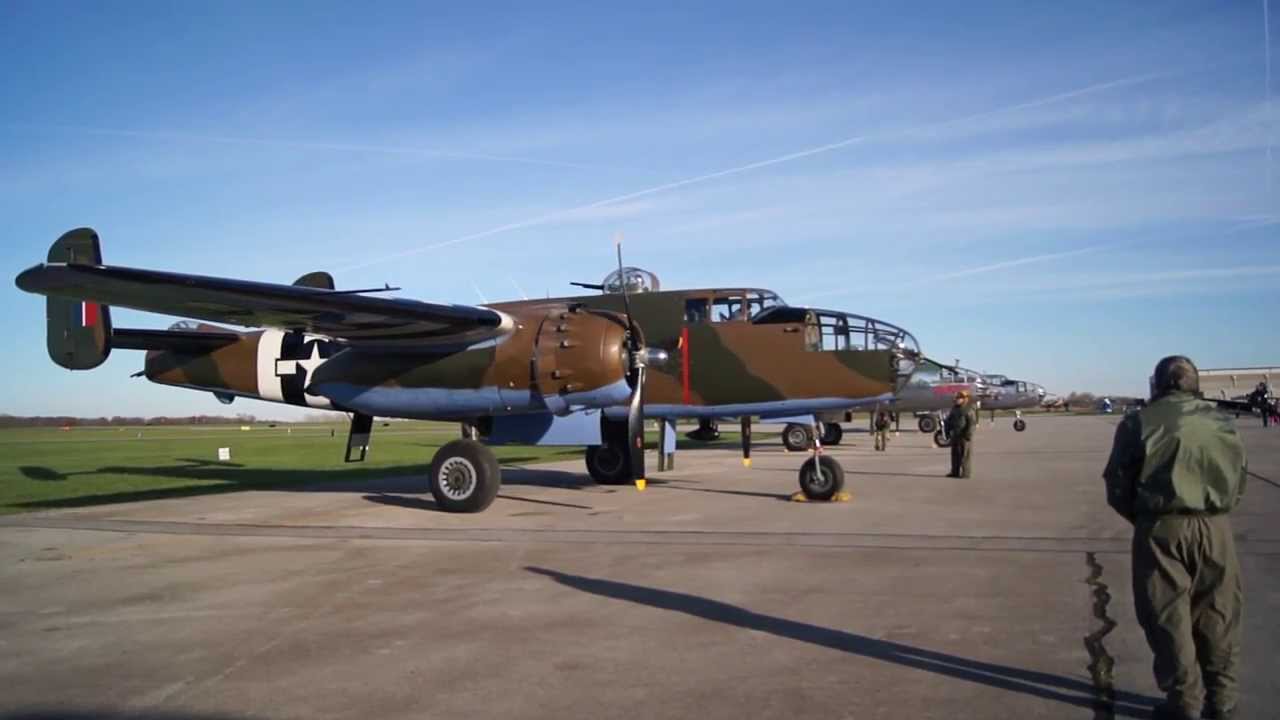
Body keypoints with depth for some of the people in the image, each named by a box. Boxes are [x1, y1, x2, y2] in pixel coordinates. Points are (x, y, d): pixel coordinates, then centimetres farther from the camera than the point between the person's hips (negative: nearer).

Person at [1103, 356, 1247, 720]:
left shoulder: (1139, 422, 0)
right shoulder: (1221, 420, 10)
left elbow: (1117, 486, -1)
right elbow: (1238, 480, 13)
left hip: (1161, 528, -3)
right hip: (1215, 526, 3)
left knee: (1169, 618, 7)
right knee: (1218, 616, 14)